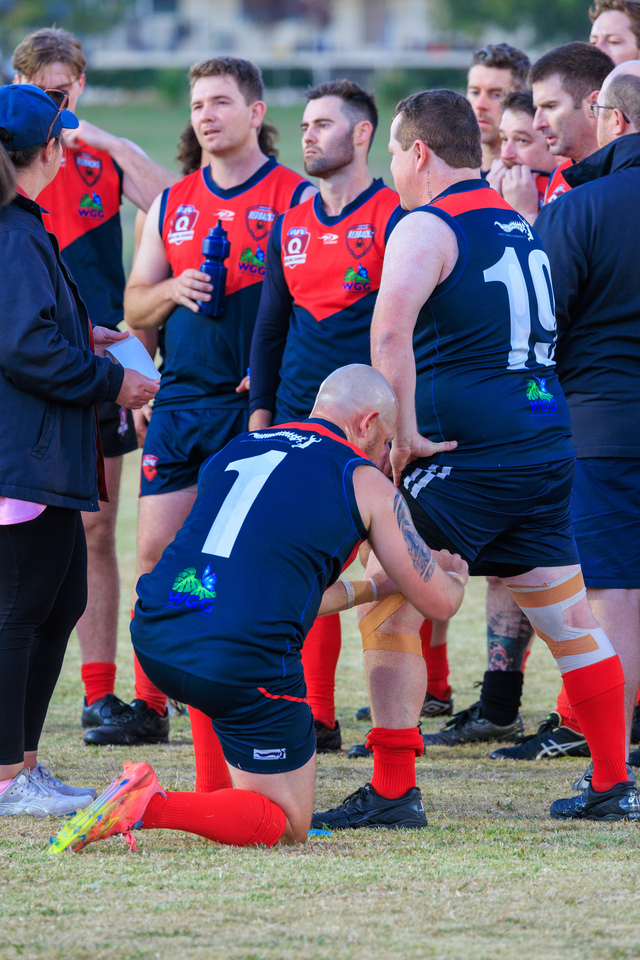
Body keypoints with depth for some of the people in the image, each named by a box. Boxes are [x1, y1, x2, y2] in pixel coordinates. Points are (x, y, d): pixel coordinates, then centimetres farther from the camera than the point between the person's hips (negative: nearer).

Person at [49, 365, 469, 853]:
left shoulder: (234, 450, 23)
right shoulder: (366, 482, 8)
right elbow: (438, 602, 16)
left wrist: (375, 587, 45)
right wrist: (456, 576, 41)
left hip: (154, 643, 6)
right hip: (245, 663, -6)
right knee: (287, 826, 9)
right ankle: (153, 806, -16)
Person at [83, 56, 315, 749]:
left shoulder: (298, 197, -1)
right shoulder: (171, 203, 15)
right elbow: (133, 307, 17)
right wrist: (174, 291, -5)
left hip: (258, 405, -5)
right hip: (181, 400, 5)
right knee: (157, 551, 2)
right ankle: (149, 707, 10)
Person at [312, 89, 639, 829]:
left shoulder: (427, 228, -9)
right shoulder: (517, 224, 17)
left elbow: (391, 330, -26)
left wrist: (404, 432, -19)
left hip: (466, 455, -8)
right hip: (548, 445, 8)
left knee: (389, 606, -4)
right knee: (569, 620, 13)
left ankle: (393, 790, -9)